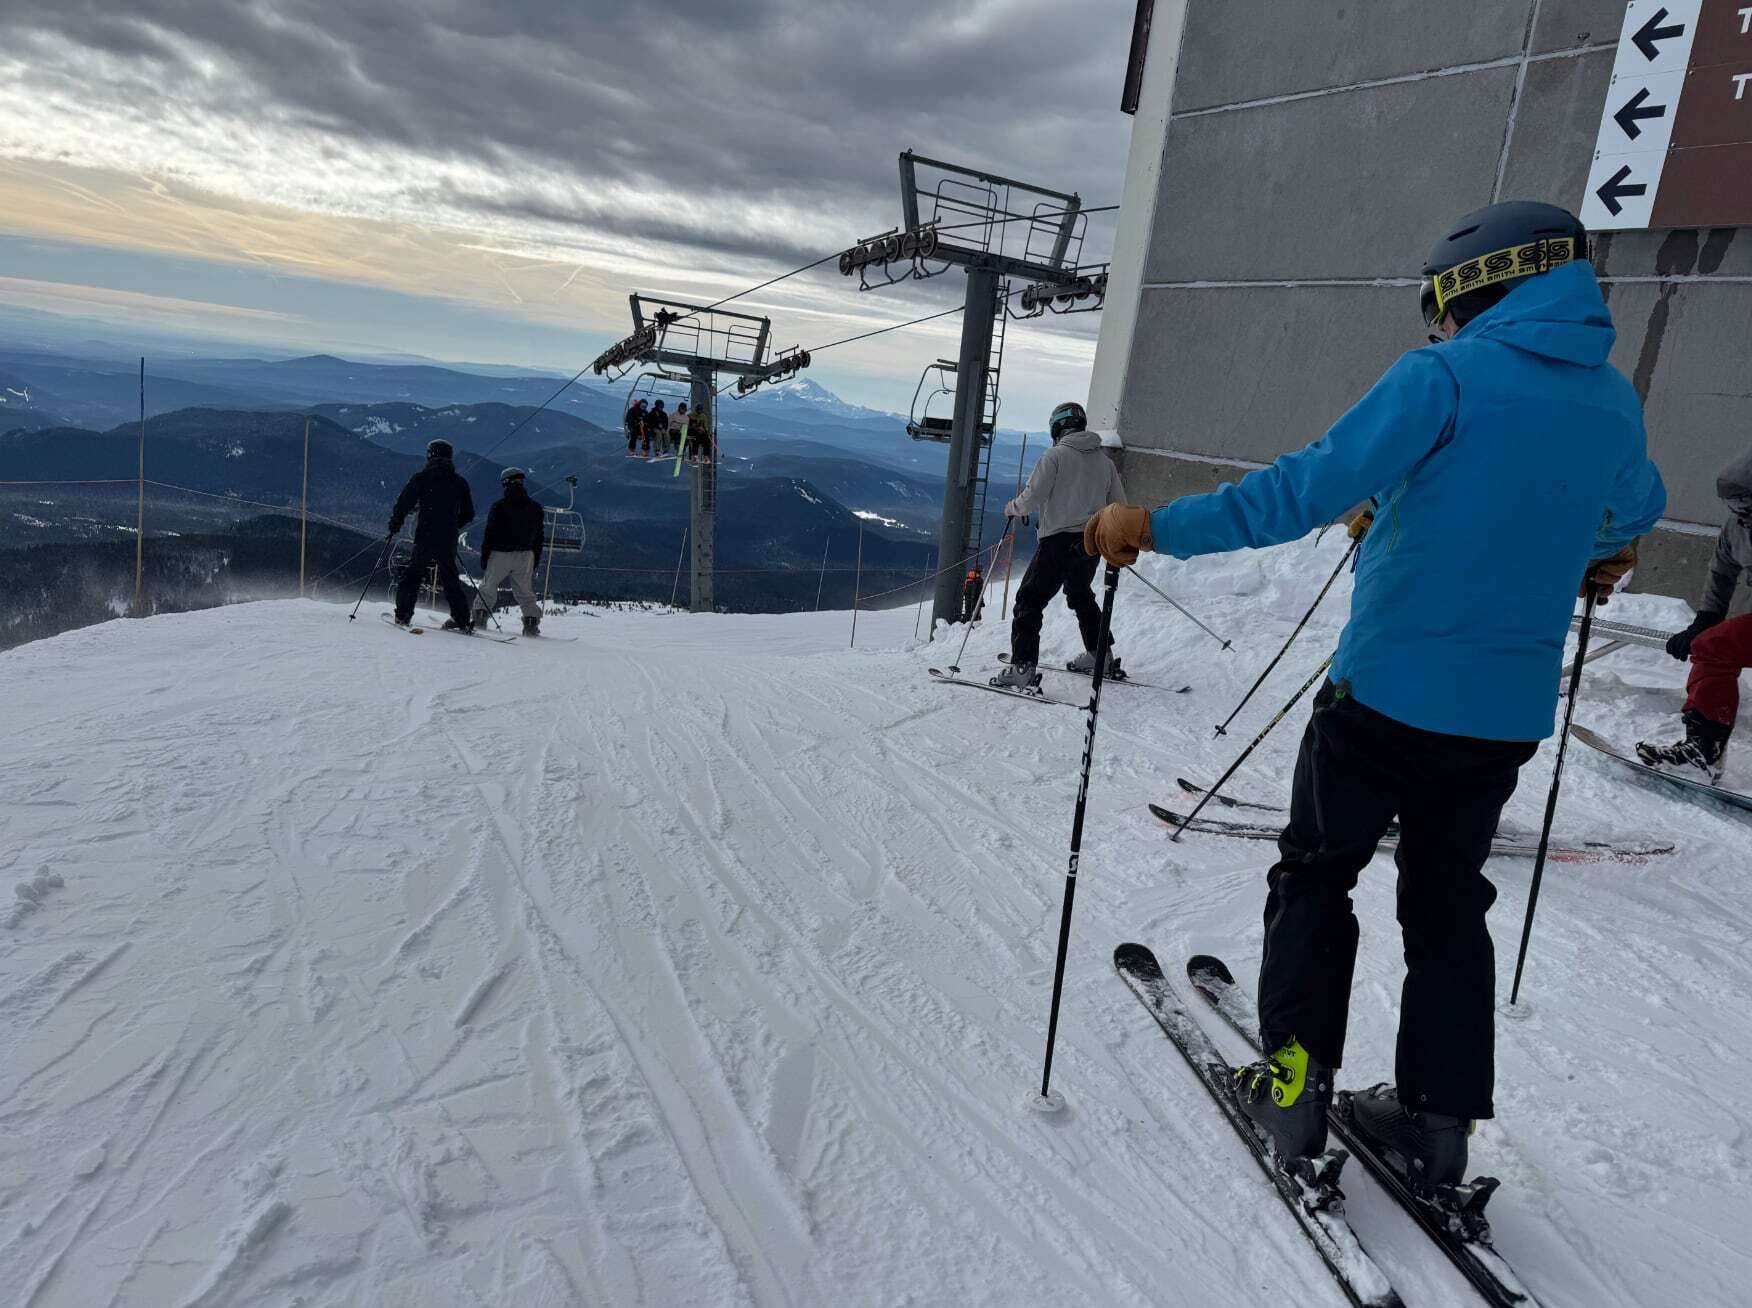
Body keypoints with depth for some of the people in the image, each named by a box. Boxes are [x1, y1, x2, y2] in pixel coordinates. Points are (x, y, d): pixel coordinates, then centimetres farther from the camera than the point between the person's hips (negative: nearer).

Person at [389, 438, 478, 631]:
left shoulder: (421, 477, -2)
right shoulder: (459, 481, 7)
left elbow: (403, 503, -7)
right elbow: (468, 514, 11)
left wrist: (394, 525, 7)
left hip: (425, 537, -3)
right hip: (449, 540, 3)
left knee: (412, 574, 9)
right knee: (450, 578, 11)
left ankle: (403, 615, 8)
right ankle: (462, 619, 7)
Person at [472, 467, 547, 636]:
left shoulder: (499, 507, -7)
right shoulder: (535, 508, 3)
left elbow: (489, 534, -6)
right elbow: (539, 536, 7)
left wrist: (484, 557, 1)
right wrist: (535, 560, 15)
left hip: (500, 554, -3)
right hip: (525, 556, 3)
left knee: (488, 587, 9)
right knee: (525, 591, 8)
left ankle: (479, 615, 4)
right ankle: (532, 621, 1)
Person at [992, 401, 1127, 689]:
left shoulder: (1055, 455, -7)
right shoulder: (1105, 461, 11)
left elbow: (1031, 499, -12)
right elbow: (1120, 508, 15)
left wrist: (1011, 508, 9)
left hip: (1059, 541, -6)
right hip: (1091, 544, 7)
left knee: (1030, 600, -4)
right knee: (1081, 595, 27)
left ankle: (1023, 667, -14)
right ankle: (1100, 656, 32)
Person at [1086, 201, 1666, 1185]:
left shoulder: (1447, 377, -13)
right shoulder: (1614, 402, 7)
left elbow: (1311, 486, -25)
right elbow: (1636, 510, 28)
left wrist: (1159, 528, -24)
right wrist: (1603, 552, 51)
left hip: (1389, 691, -5)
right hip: (1509, 711, 6)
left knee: (1315, 880, 12)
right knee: (1449, 903, 18)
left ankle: (1296, 1084, 14)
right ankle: (1440, 1118, 23)